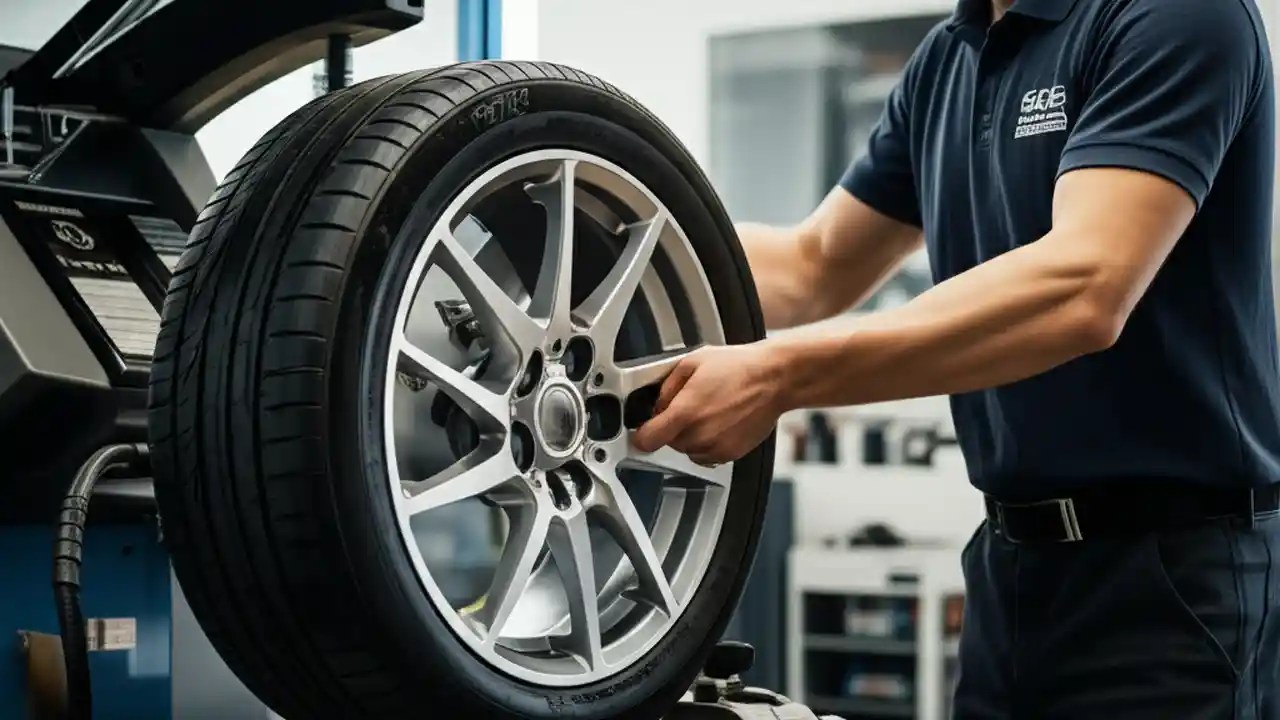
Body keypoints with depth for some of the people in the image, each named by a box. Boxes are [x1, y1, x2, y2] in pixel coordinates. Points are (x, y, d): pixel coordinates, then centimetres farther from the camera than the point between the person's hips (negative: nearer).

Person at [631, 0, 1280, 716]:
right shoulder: (948, 59, 10)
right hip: (1011, 557, 7)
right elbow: (814, 270, 18)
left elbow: (1084, 290, -27)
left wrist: (779, 374, -29)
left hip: (1175, 564, -7)